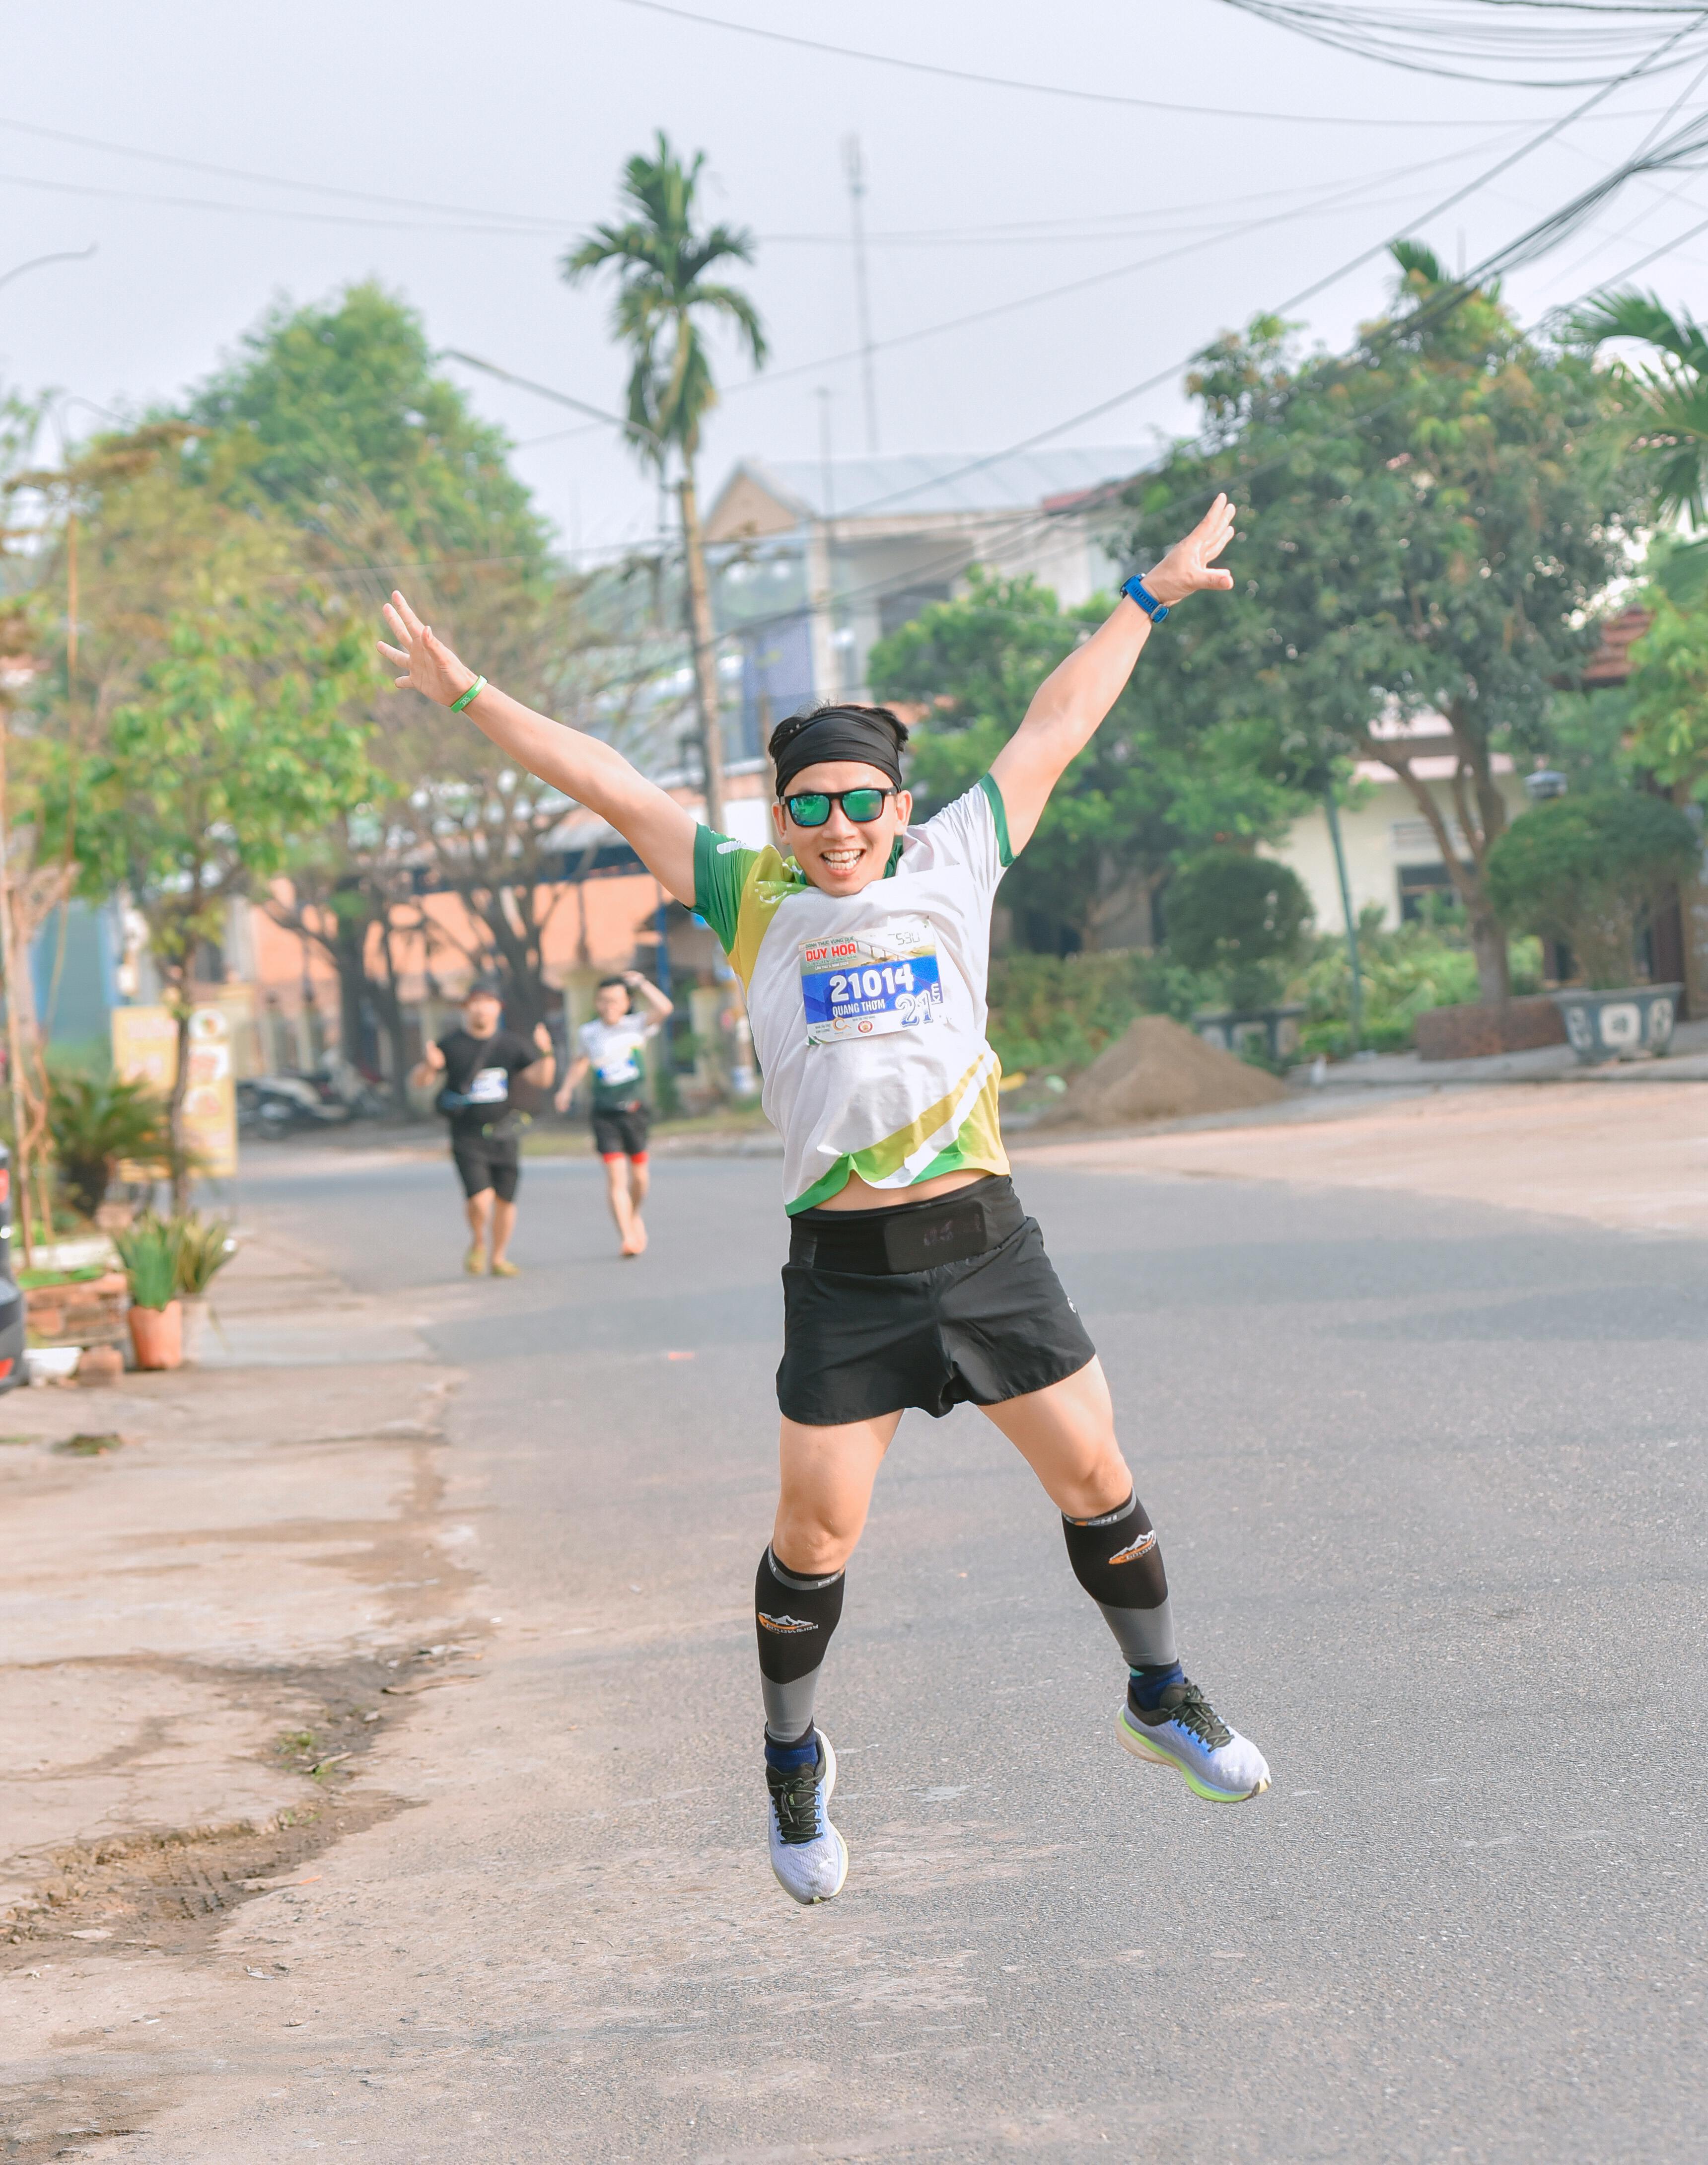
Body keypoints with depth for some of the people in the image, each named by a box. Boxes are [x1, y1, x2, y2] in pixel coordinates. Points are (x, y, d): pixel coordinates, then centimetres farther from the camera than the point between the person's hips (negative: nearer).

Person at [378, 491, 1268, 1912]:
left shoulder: (953, 870, 7)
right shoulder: (751, 902, 5)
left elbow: (1056, 730, 15)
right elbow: (612, 787, 8)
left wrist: (1146, 600, 22)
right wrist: (469, 699, 9)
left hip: (987, 1247, 1)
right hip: (844, 1271, -1)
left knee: (1097, 1481, 6)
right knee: (816, 1533, -1)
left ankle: (1161, 1699, 28)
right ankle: (795, 1765, 20)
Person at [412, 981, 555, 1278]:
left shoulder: (512, 1045, 5)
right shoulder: (451, 1045, 0)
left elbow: (541, 1080, 0)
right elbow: (420, 1081, 2)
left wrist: (546, 1053, -19)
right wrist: (429, 1066, -20)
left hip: (504, 1136, 3)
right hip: (467, 1138, -3)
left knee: (505, 1200, 6)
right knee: (480, 1199, -17)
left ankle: (498, 1258, 23)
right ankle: (478, 1244, 13)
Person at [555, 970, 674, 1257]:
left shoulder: (635, 1026, -3)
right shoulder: (588, 1033, 4)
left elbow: (665, 1009, -21)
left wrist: (641, 983, -11)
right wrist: (567, 1087, 19)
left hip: (635, 1110, 0)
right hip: (605, 1114, 0)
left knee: (639, 1174, 8)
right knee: (615, 1175, -12)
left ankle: (635, 1216, 40)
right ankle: (627, 1238, -17)